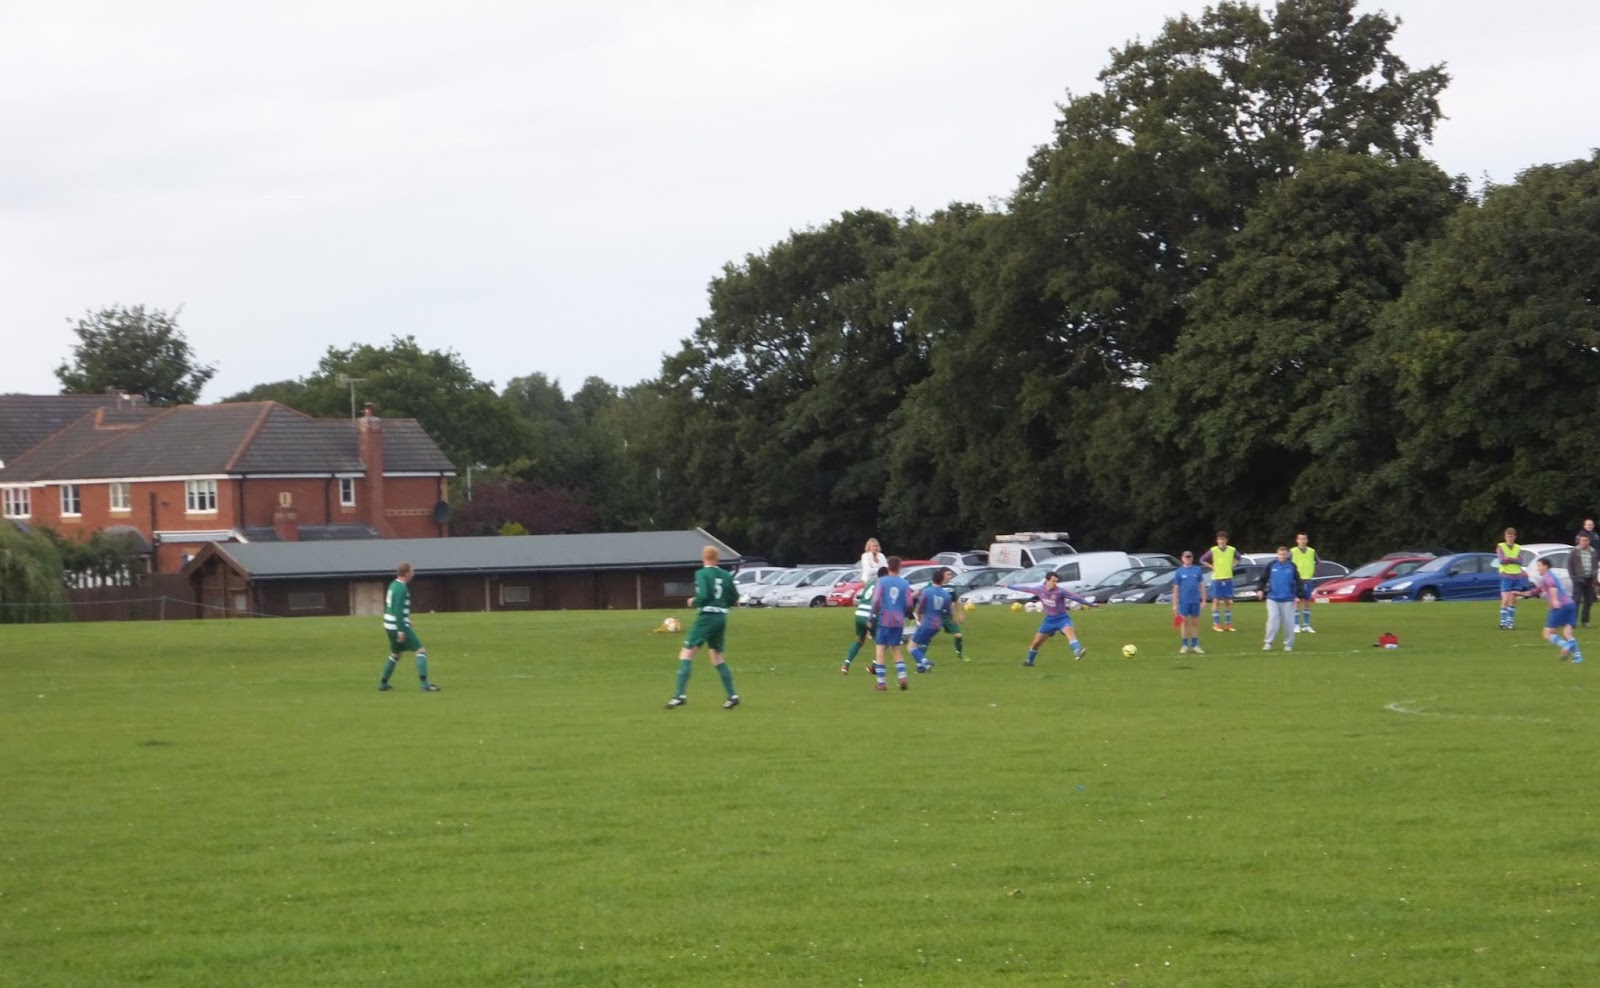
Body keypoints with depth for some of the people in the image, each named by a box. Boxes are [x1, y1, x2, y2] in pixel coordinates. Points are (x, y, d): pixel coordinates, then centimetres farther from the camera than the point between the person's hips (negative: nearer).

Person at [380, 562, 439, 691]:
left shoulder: (394, 585, 12)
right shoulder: (401, 588, -17)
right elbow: (398, 611, -22)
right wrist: (401, 631, -22)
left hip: (390, 626, 10)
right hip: (398, 626, -10)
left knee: (395, 655, 23)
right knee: (421, 651, -8)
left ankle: (383, 684, 26)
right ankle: (425, 684, -16)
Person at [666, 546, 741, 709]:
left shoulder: (701, 574, -8)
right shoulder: (726, 575, 9)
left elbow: (703, 596, -20)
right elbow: (735, 599, 10)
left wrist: (693, 602, 0)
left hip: (707, 616, -6)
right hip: (722, 617, 6)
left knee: (686, 653, -5)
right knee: (717, 657, 18)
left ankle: (680, 695, -18)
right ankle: (732, 696, 12)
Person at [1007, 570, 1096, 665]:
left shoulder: (1060, 591, -16)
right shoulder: (1039, 589, -4)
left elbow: (1075, 597, -14)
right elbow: (1025, 588, 10)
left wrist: (1090, 604, -11)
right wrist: (1010, 586, 22)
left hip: (1062, 618, -4)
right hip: (1049, 619, 4)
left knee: (1070, 632, -34)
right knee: (1036, 642, 8)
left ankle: (1078, 652, -55)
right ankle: (1029, 661, 32)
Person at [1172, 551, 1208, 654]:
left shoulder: (1197, 570, 4)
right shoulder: (1179, 572, 1)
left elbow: (1202, 586, 7)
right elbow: (1175, 589, 3)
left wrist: (1204, 600, 3)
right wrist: (1175, 605, -1)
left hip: (1195, 601, 1)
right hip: (1184, 602, -1)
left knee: (1195, 623, 6)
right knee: (1185, 622, 2)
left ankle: (1195, 645, 13)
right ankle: (1185, 646, 8)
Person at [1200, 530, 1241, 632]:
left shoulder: (1232, 550, 0)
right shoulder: (1213, 551, -7)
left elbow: (1238, 558, 20)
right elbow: (1202, 560, 2)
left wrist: (1232, 565, 5)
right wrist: (1212, 567, -6)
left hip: (1228, 579, 3)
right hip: (1216, 579, -3)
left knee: (1228, 602, 6)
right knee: (1216, 601, -2)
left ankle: (1228, 624, 14)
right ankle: (1216, 624, 2)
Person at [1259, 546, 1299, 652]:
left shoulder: (1292, 567, 2)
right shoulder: (1271, 565, 2)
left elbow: (1297, 582, 5)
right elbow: (1264, 578, 8)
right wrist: (1261, 589, -4)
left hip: (1287, 599, 0)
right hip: (1272, 598, 0)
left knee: (1288, 622, 2)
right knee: (1272, 620, -8)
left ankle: (1288, 644, 12)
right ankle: (1268, 643, -4)